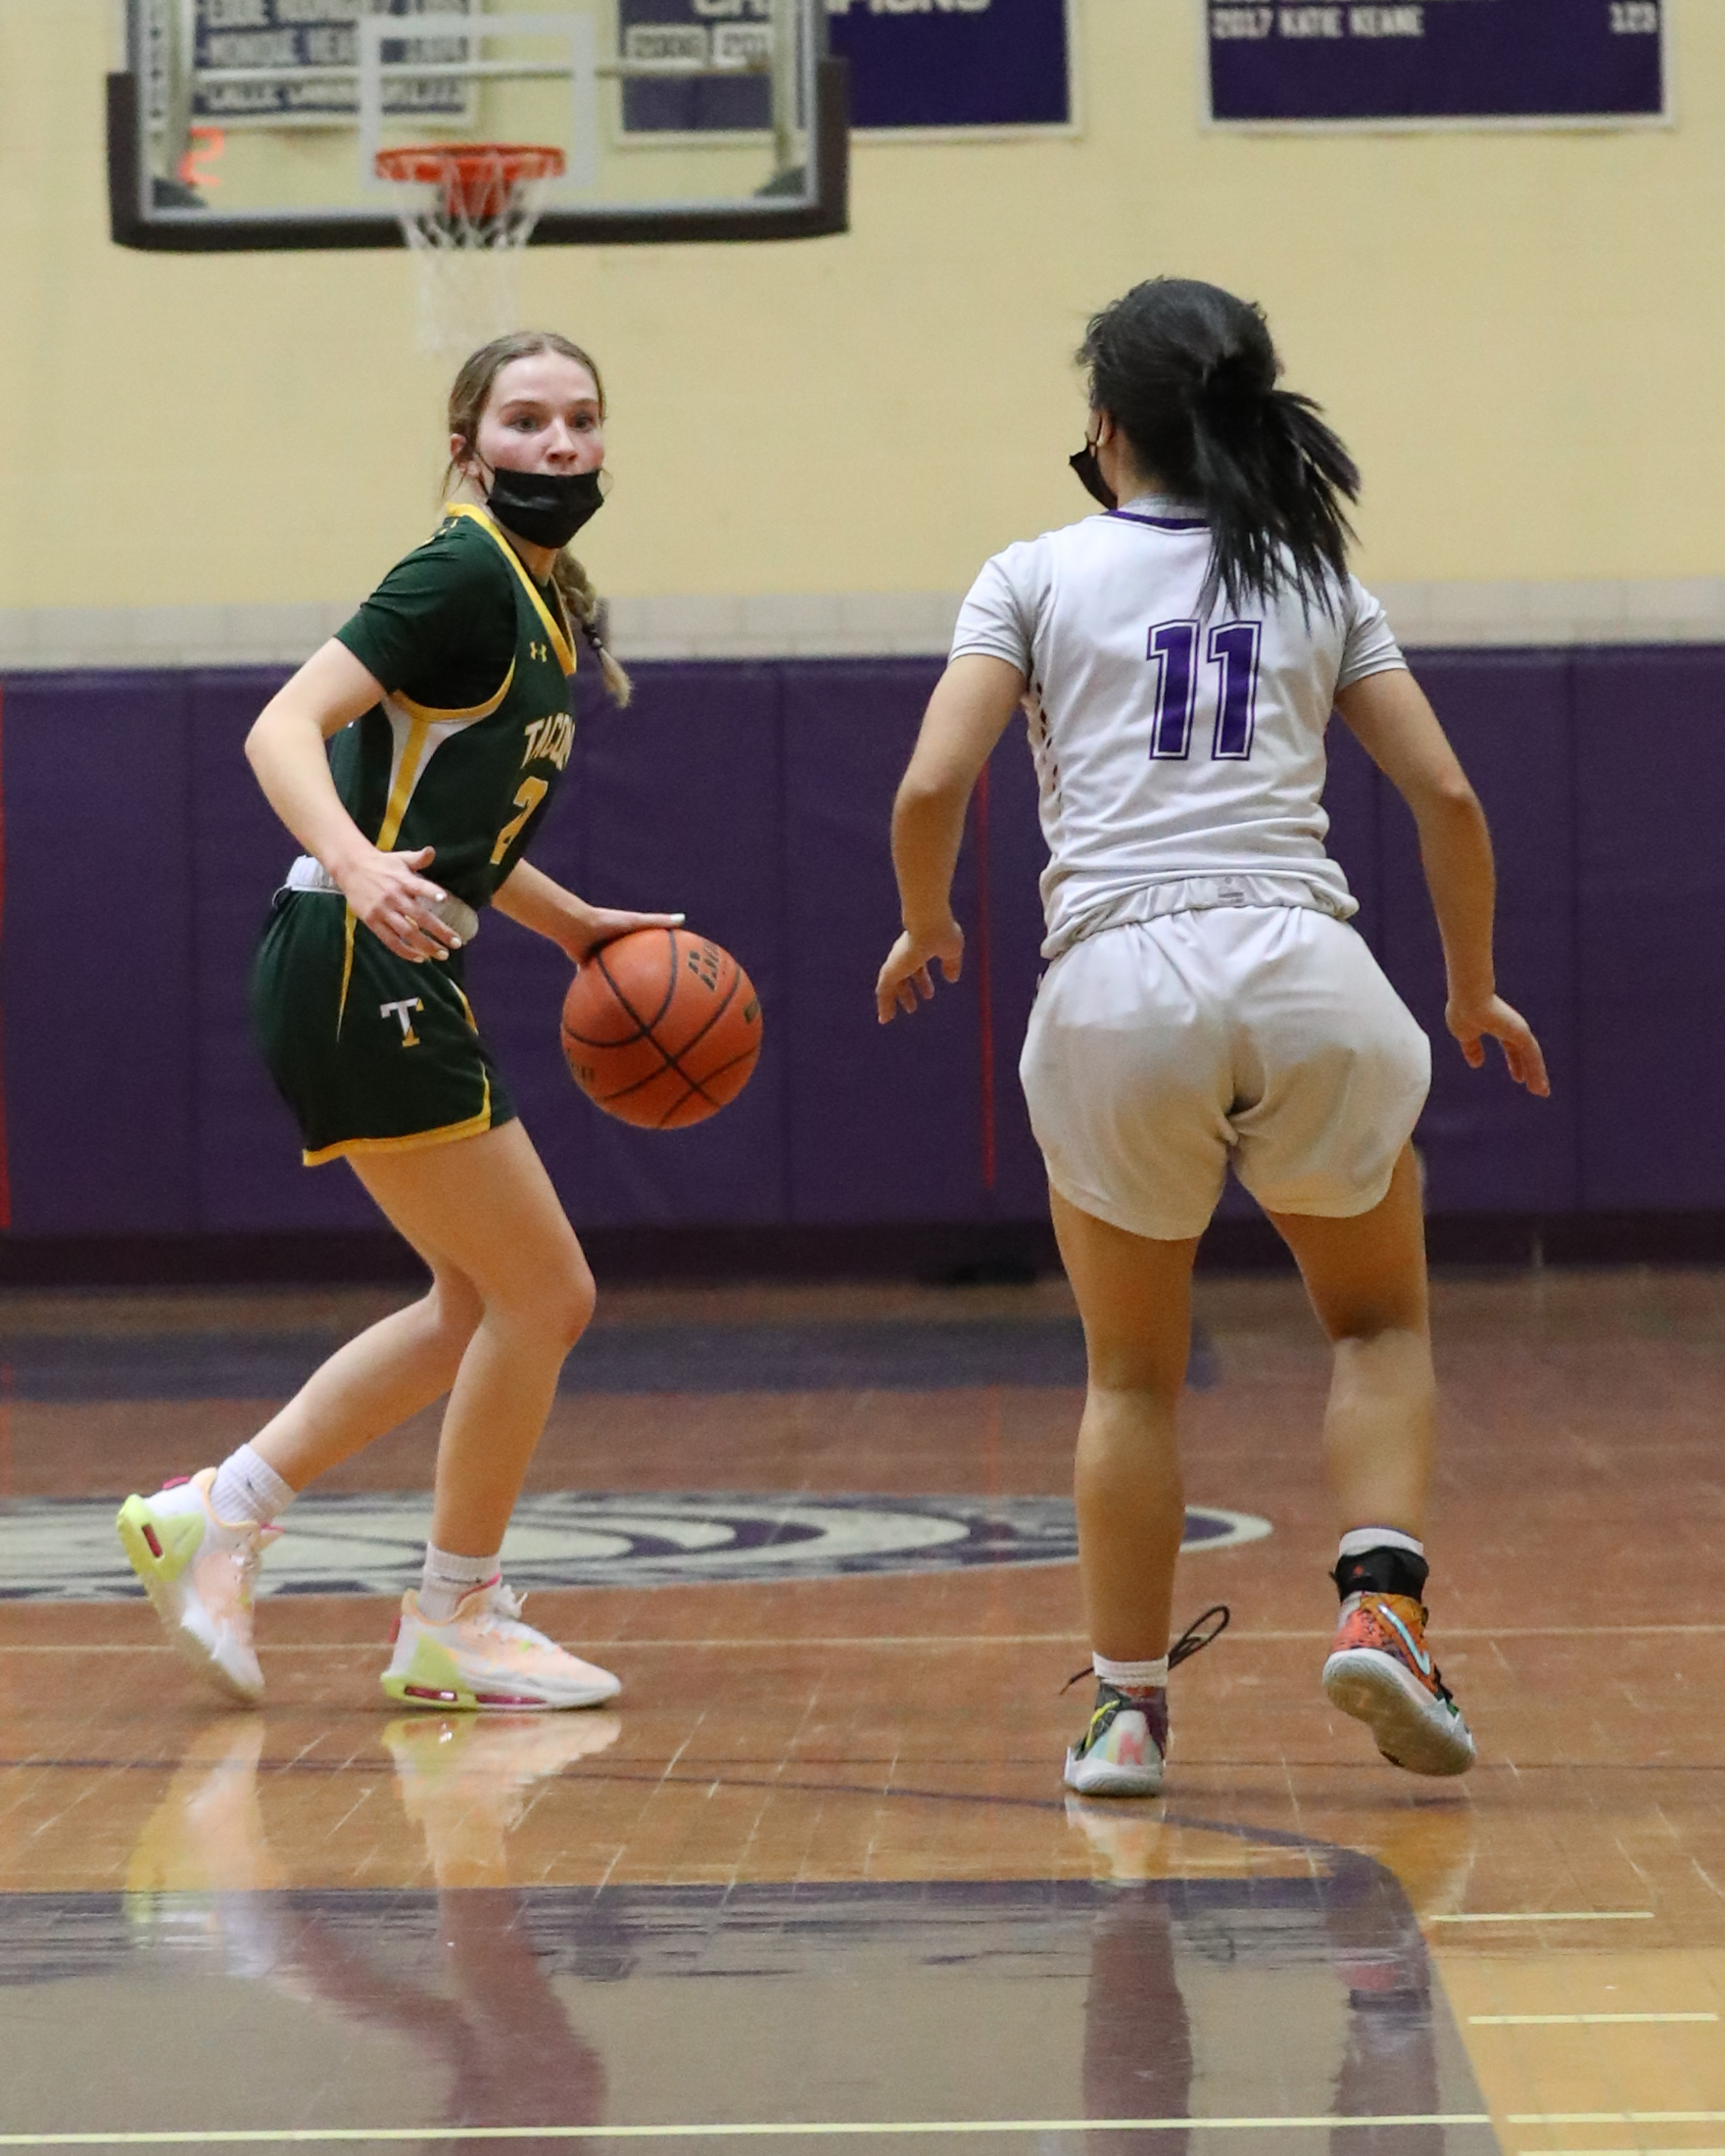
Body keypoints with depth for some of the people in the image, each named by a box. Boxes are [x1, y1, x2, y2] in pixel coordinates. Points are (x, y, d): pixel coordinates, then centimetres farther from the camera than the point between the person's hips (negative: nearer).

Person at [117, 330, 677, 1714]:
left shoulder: (544, 603, 16)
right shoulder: (463, 576, -13)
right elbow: (285, 730, -23)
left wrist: (576, 927, 22)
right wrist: (358, 867, -38)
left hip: (396, 983, 10)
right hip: (357, 975, -10)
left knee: (485, 1305, 17)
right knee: (544, 1294, -3)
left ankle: (218, 1517, 18)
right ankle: (454, 1625, 10)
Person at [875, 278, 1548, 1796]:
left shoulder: (1037, 575, 10)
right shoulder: (1319, 581, 16)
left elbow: (931, 789, 0)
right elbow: (1447, 794, 12)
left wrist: (923, 929, 19)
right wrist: (1473, 990, 26)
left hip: (1116, 988, -1)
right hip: (1305, 983, 1)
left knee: (1133, 1375, 18)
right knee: (1382, 1319, 22)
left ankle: (1129, 1708, 16)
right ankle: (1382, 1608, 1)